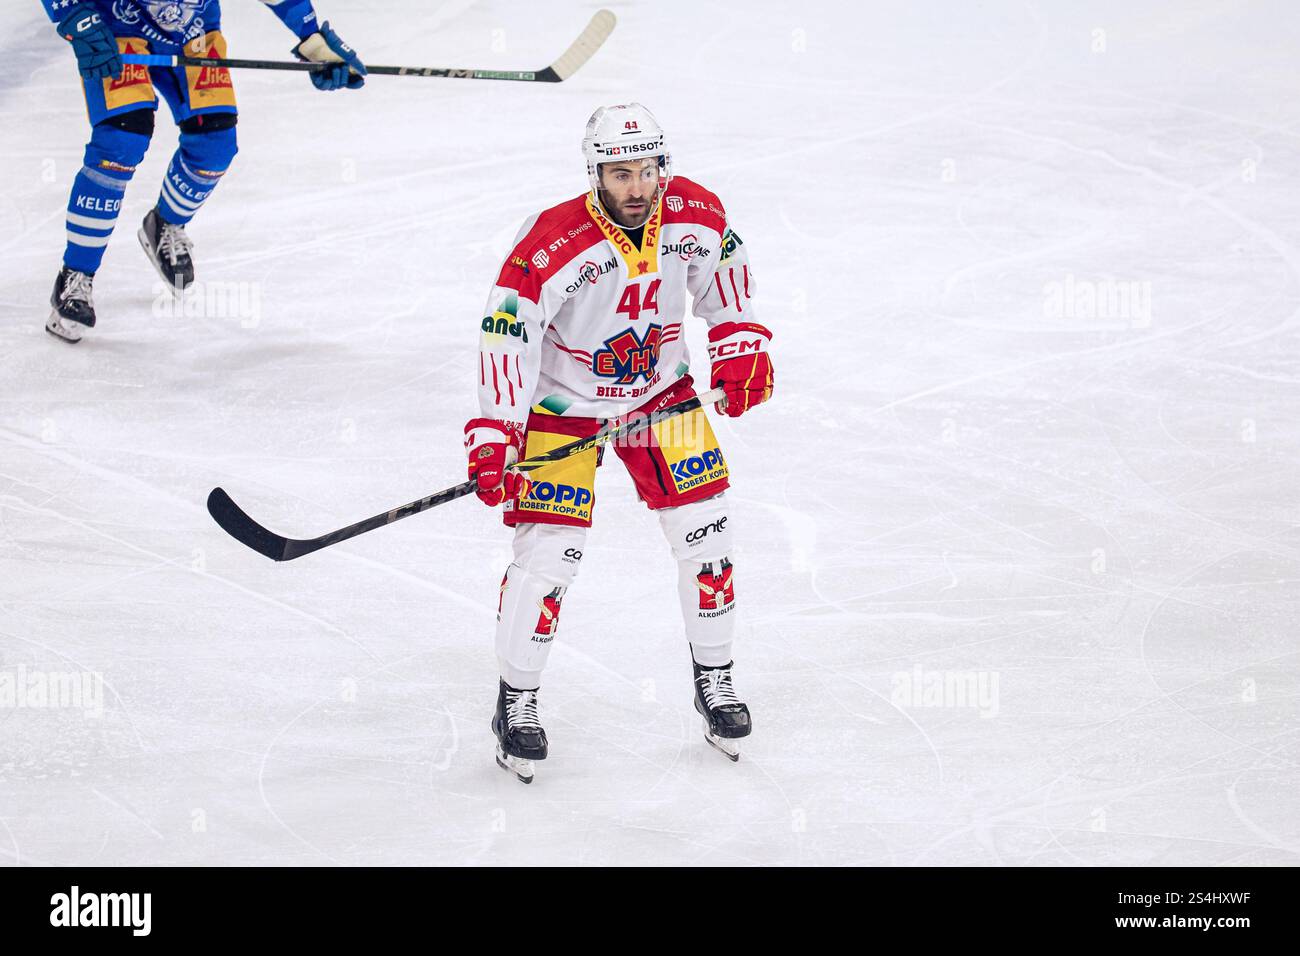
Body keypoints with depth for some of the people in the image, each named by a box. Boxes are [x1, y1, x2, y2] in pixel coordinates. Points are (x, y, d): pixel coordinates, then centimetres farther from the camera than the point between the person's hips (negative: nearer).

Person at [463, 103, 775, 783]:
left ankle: (715, 682, 22)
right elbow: (506, 336, -27)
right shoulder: (551, 247, -31)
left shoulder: (696, 215, -16)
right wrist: (494, 435, -32)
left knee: (704, 534, 3)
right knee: (548, 554, -9)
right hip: (563, 403, -4)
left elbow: (724, 266, 7)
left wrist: (740, 346, 3)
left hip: (661, 391, 4)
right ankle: (516, 702, 10)